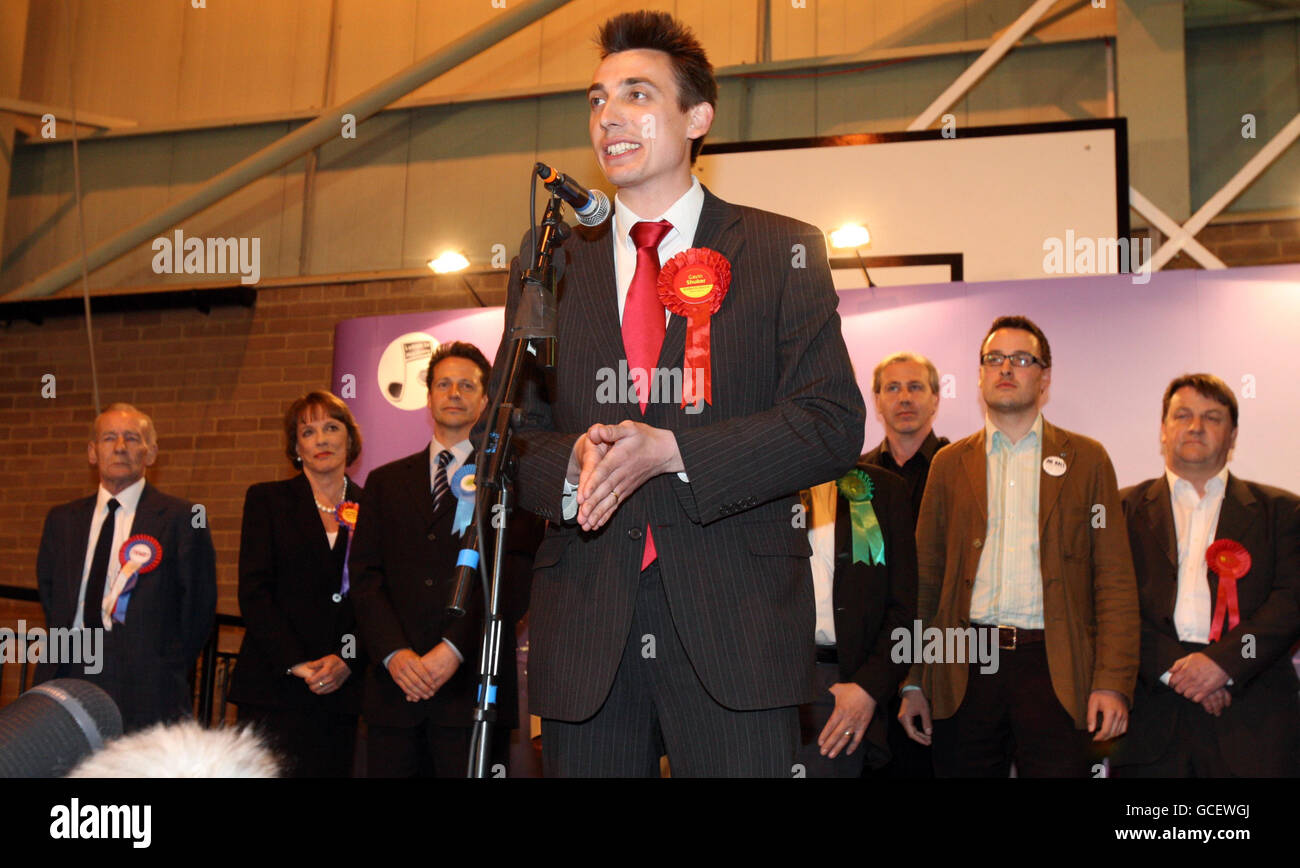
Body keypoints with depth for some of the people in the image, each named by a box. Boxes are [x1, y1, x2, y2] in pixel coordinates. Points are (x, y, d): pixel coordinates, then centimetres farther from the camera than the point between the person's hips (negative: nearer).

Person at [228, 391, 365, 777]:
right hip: (273, 688, -2)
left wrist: (347, 662, -7)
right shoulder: (267, 500, 7)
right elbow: (253, 592, -1)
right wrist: (295, 663, -10)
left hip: (342, 691, 2)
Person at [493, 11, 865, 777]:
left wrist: (672, 452, -15)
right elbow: (508, 431, 13)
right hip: (584, 633, 3)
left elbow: (833, 425, -3)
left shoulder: (784, 252, 6)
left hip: (734, 625, -2)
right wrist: (567, 465, -11)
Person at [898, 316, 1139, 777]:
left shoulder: (1086, 459, 10)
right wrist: (914, 683, 4)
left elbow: (1115, 579, 4)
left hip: (1054, 669, -1)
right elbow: (926, 578, 11)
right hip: (965, 670, 2)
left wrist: (1113, 682, -7)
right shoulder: (949, 463, 14)